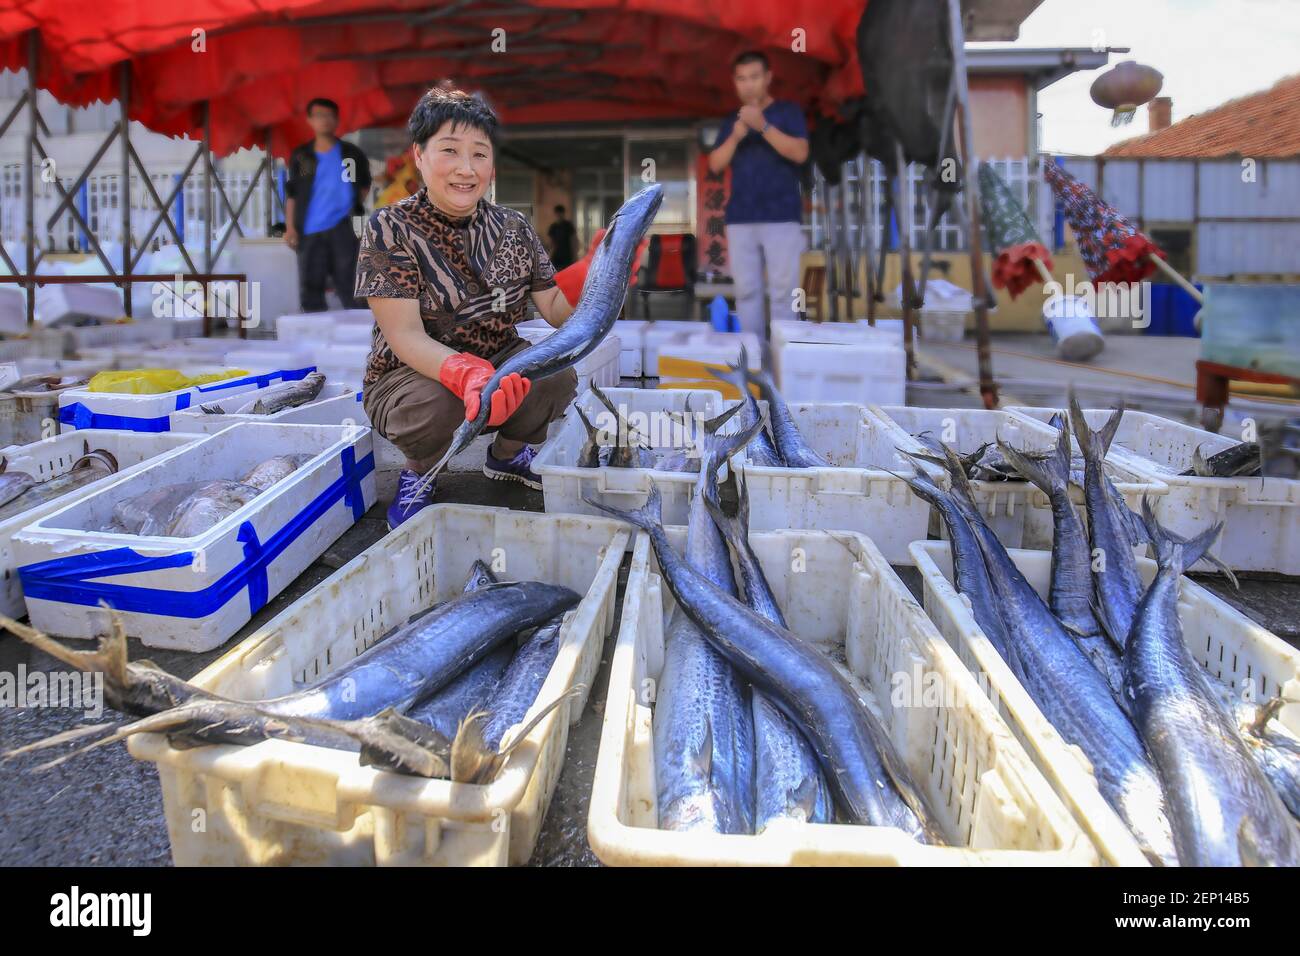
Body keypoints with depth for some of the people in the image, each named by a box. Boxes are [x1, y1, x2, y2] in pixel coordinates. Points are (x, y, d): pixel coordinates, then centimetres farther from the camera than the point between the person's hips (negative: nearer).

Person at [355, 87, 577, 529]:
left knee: (557, 375, -24)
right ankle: (417, 474, 0)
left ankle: (508, 451, 10)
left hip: (497, 361, 4)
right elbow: (405, 336, -23)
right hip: (409, 374, -4)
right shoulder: (389, 229, -15)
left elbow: (557, 311, -5)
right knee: (438, 401, -37)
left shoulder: (513, 228, -2)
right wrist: (467, 374, -42)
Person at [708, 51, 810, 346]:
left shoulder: (788, 111, 7)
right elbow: (715, 164, 11)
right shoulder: (730, 121, 18)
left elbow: (800, 153, -6)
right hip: (740, 217, 4)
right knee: (746, 290, 0)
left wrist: (763, 126, -15)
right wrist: (735, 136, -5)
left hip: (782, 216, -3)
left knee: (783, 289, -9)